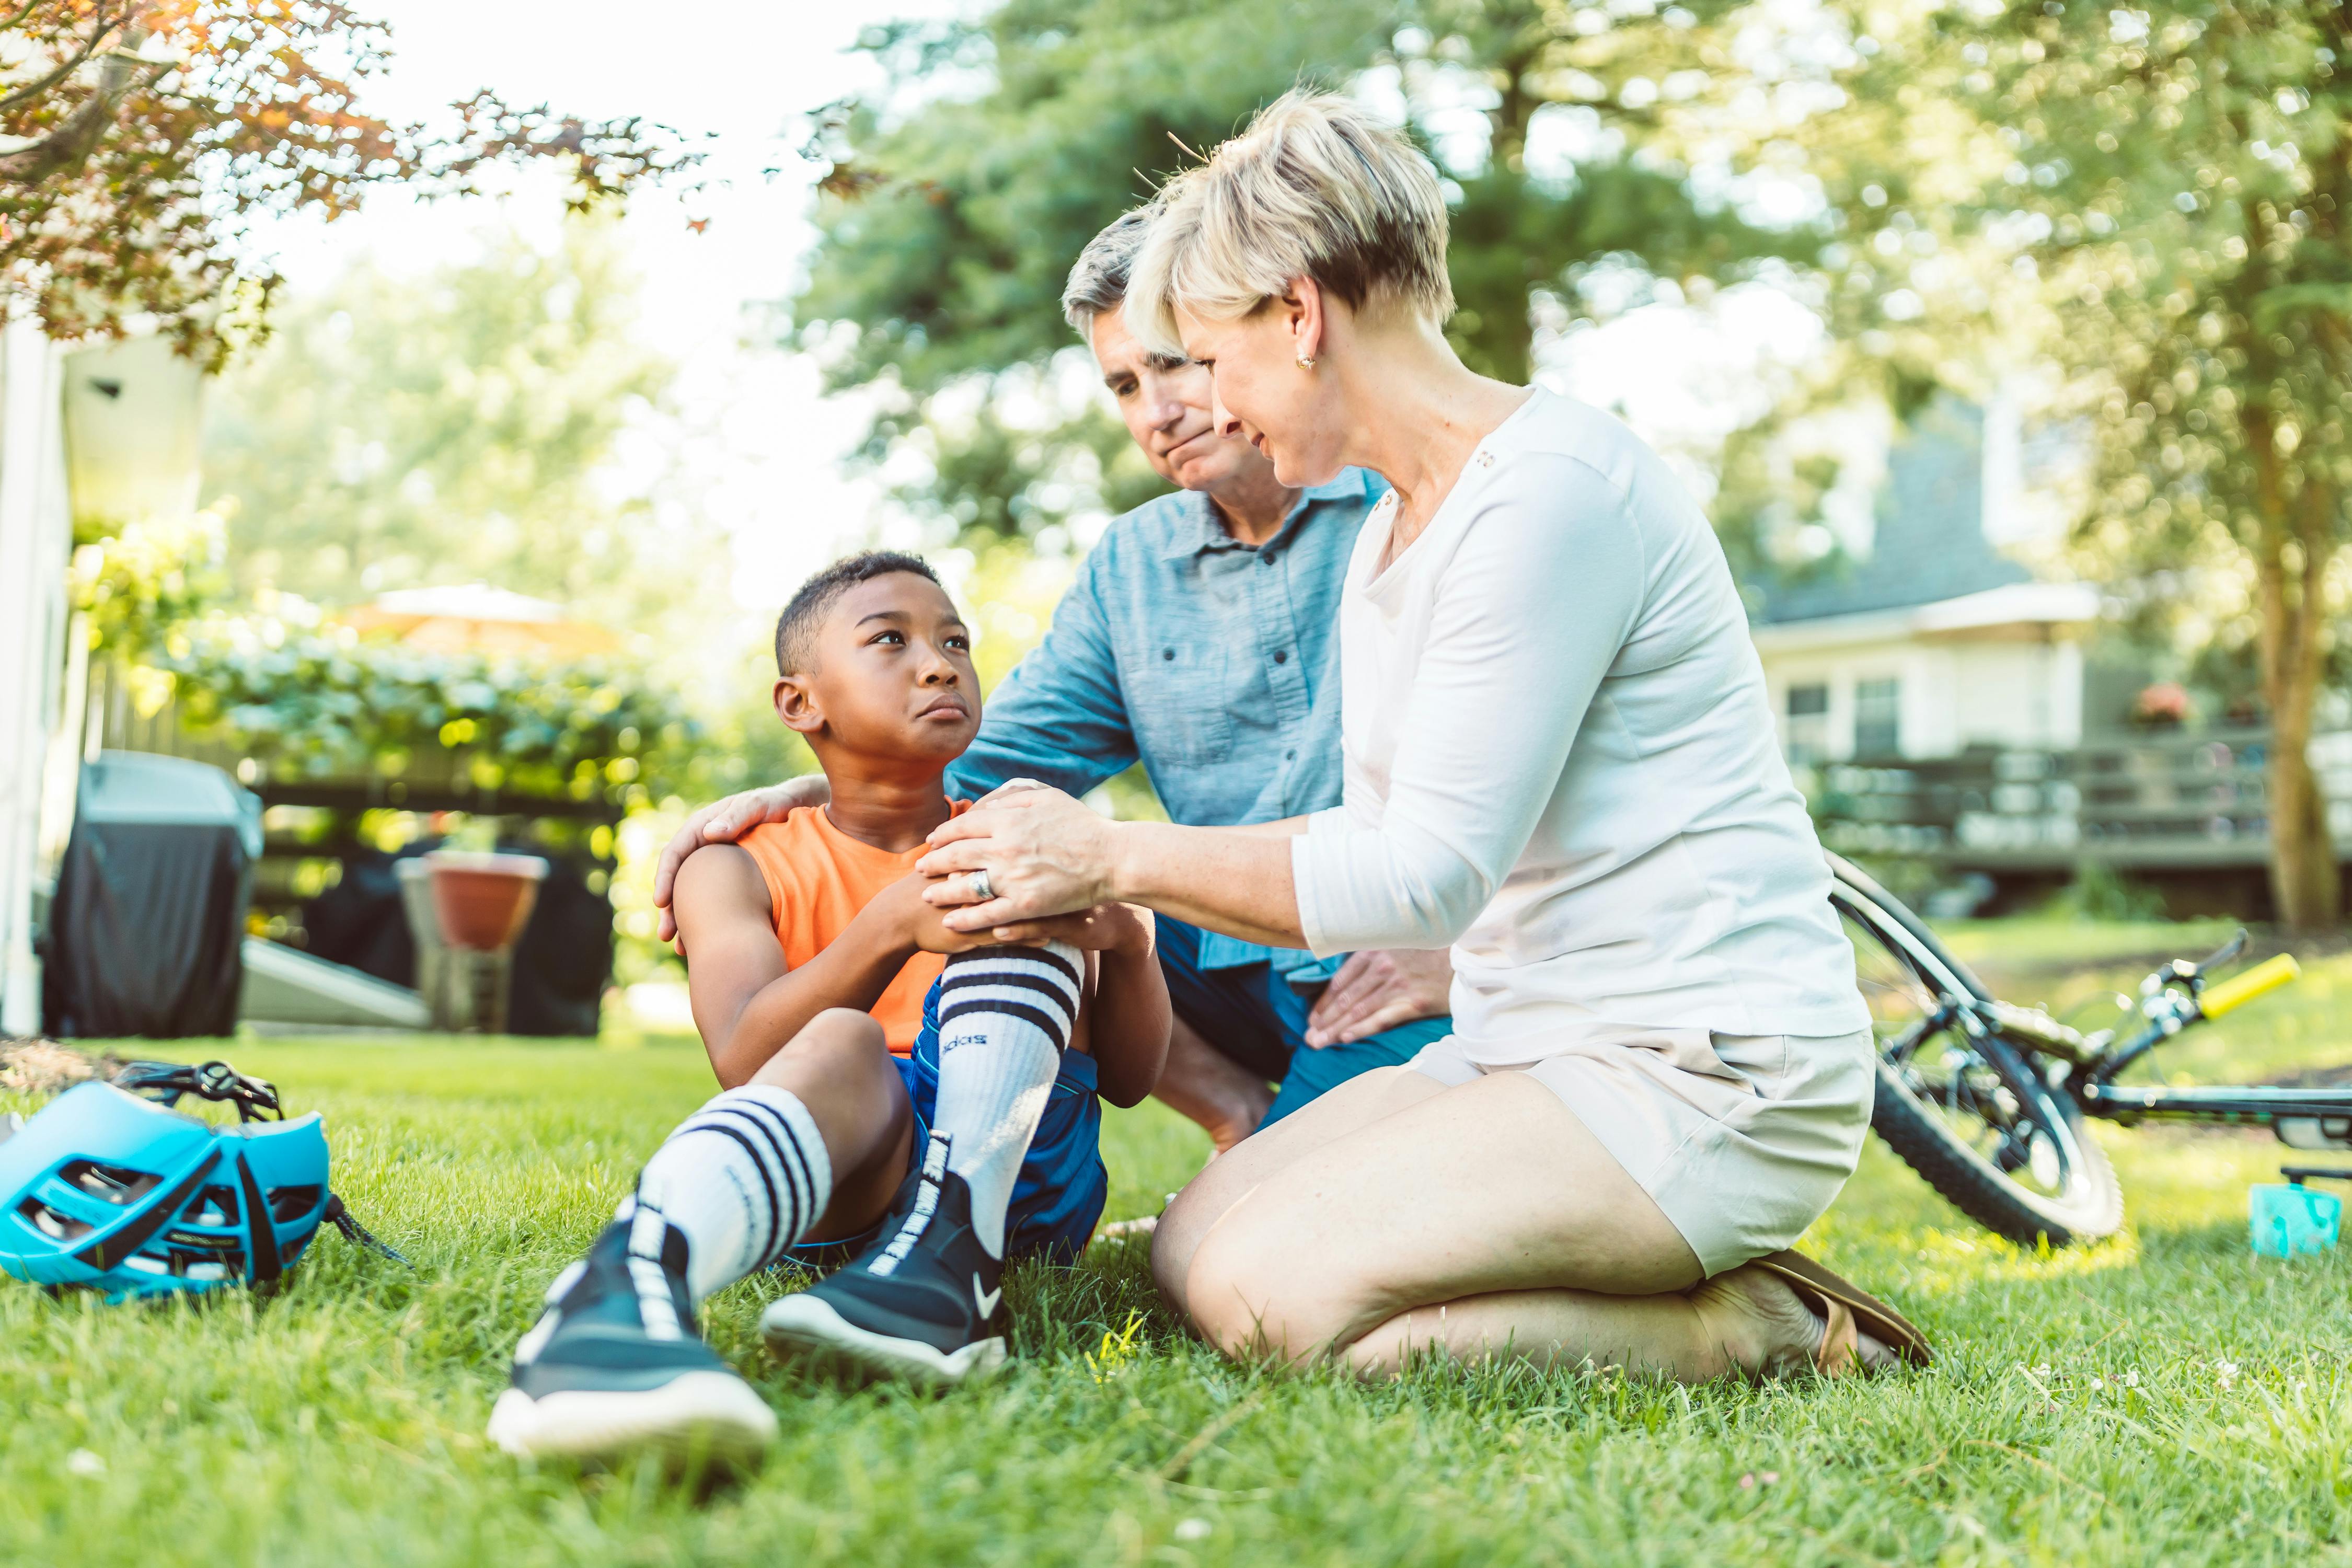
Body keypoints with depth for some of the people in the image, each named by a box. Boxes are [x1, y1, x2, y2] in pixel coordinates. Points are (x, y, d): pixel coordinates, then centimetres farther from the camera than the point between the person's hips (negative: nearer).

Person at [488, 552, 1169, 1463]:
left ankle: (946, 1256, -33)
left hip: (1020, 1165, 2)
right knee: (841, 1049, -36)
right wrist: (894, 926, -29)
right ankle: (623, 1293, -67)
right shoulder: (740, 869, 8)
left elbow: (1130, 1079, 9)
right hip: (838, 1184, -2)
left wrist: (1126, 940, -13)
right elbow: (744, 1063, -12)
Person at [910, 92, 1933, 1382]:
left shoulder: (1549, 490, -16)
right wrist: (1105, 893, 6)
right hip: (1540, 1045, 10)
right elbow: (1382, 850, 16)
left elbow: (1430, 875, -20)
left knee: (1269, 1296, -22)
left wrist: (1122, 856, -12)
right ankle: (1670, 1281, 4)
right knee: (1191, 1248, 0)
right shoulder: (1390, 535, 16)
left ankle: (1750, 1334, -7)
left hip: (1708, 1080, -10)